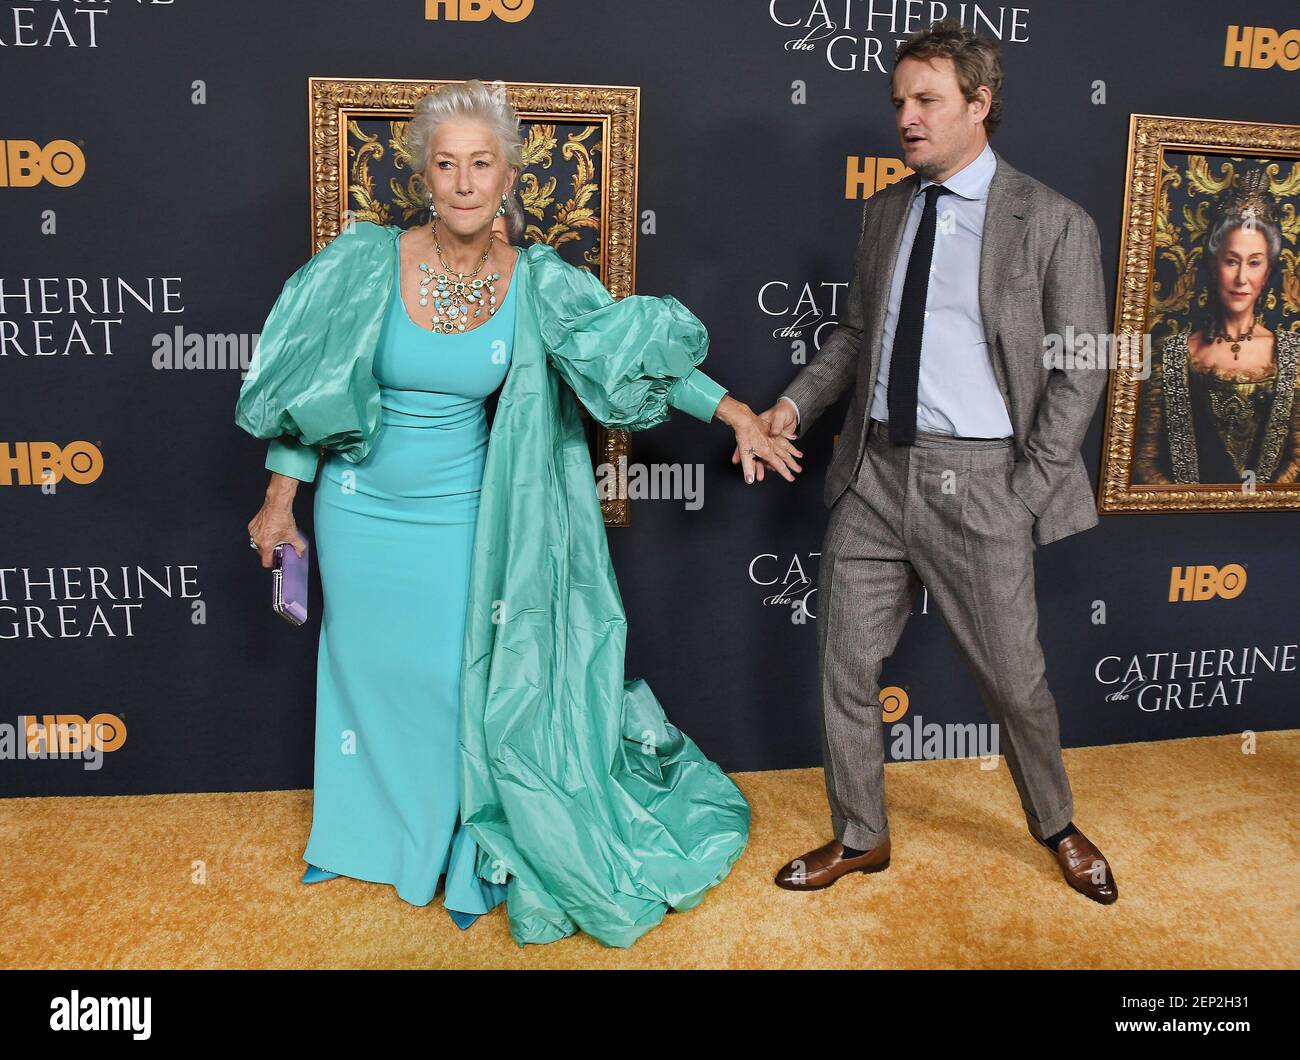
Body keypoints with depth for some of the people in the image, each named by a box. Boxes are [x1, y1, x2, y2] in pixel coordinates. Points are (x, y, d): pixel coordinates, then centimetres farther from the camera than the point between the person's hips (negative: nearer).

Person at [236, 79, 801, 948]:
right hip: (361, 509, 1)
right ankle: (368, 835, 40)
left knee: (464, 678, 7)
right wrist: (281, 499, 0)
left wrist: (738, 415, -11)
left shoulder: (538, 284, -11)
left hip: (463, 516, 0)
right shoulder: (367, 260, -13)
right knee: (370, 671, 16)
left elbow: (640, 350, -6)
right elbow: (307, 388, -4)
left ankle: (471, 853, 31)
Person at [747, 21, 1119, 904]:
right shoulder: (886, 211, 11)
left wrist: (1026, 495, -10)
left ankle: (1057, 826, 37)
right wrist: (793, 405, 1)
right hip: (876, 472, 5)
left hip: (977, 479, -4)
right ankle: (861, 837, 30)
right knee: (846, 667, 9)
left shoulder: (1055, 225, -5)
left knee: (1016, 679, 9)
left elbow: (1078, 374, -5)